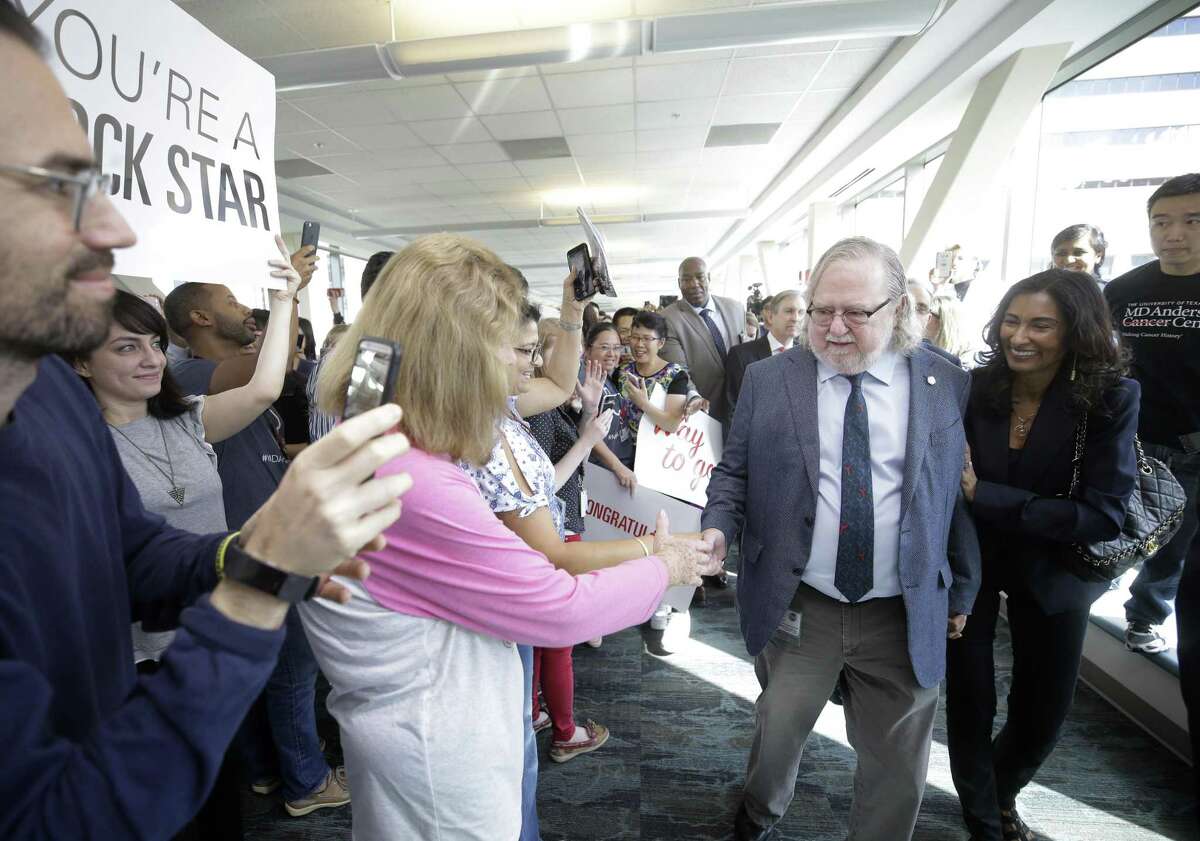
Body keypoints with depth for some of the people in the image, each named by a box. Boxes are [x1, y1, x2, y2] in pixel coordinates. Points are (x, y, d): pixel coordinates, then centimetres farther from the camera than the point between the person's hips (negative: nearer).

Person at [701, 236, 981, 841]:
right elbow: (734, 472, 2)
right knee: (776, 735, 17)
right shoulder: (767, 380, -3)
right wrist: (717, 528, -16)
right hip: (796, 608, 0)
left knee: (898, 768, 15)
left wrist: (961, 591, 10)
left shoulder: (946, 385, -2)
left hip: (907, 616, 1)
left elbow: (961, 493, 4)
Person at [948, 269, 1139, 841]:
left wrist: (981, 494, -28)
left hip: (1051, 572, 1)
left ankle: (1001, 794, 50)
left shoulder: (1111, 399, -18)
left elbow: (1103, 515, -23)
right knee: (970, 701, 9)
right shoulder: (973, 388, -16)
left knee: (1044, 709, 17)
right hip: (969, 561, 0)